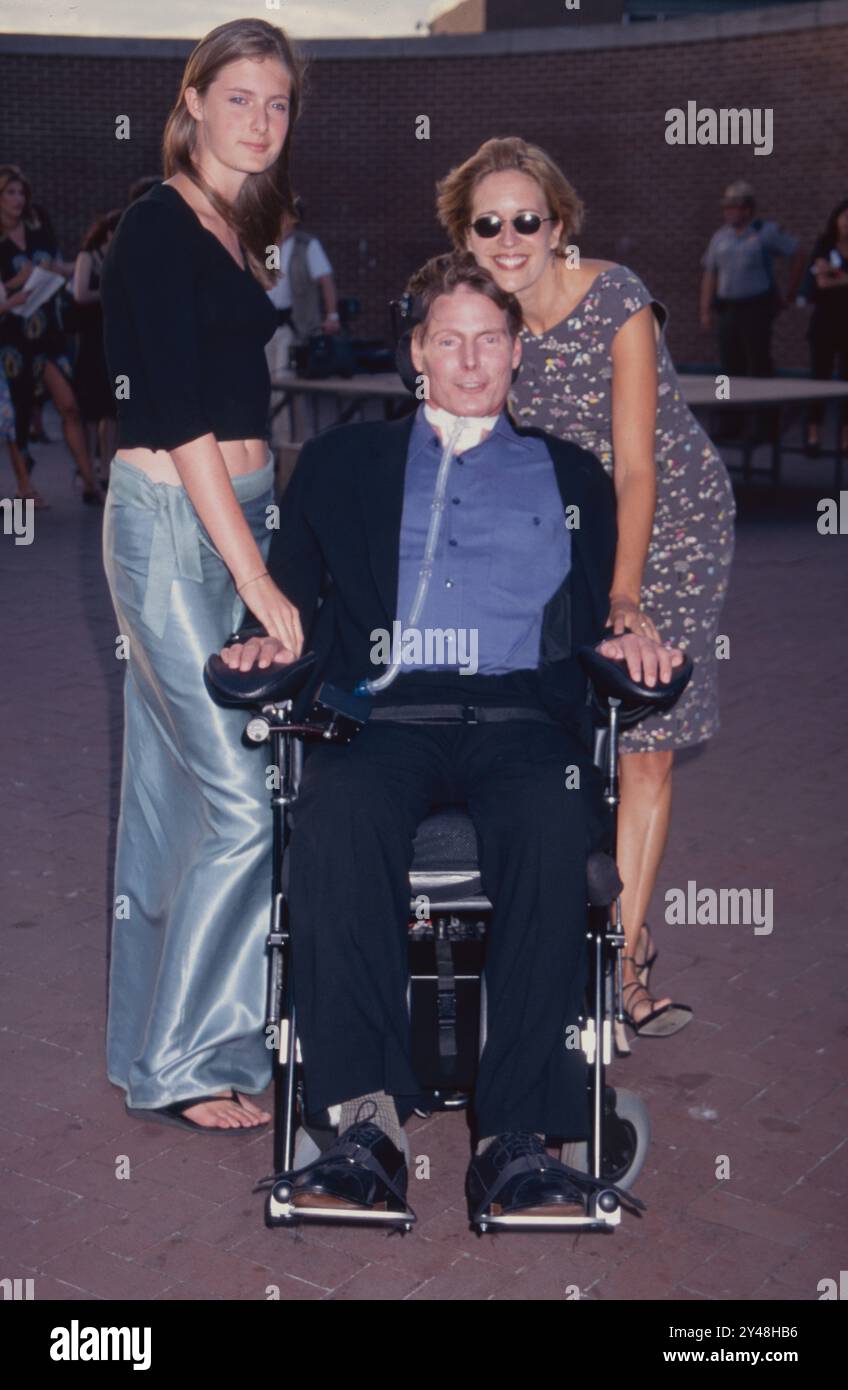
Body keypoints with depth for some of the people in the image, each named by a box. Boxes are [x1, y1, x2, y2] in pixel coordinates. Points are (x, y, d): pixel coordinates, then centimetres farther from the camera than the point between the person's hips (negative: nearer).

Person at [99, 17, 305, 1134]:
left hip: (232, 514, 9)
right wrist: (258, 584, -21)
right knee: (242, 800, -10)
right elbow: (181, 418, -18)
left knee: (178, 787, 12)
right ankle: (178, 1066, 4)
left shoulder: (239, 231, 16)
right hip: (171, 524, -9)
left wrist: (265, 552, 14)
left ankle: (155, 1041, 23)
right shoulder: (159, 227, -11)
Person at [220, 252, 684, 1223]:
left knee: (553, 826, -36)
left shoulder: (569, 474, 26)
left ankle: (517, 1136, -33)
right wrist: (267, 636, -2)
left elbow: (605, 610, 20)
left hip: (520, 715, 0)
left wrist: (630, 638, -3)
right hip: (384, 714, 0)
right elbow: (291, 582, 20)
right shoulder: (341, 462, 25)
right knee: (336, 816, -36)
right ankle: (365, 1120, -34)